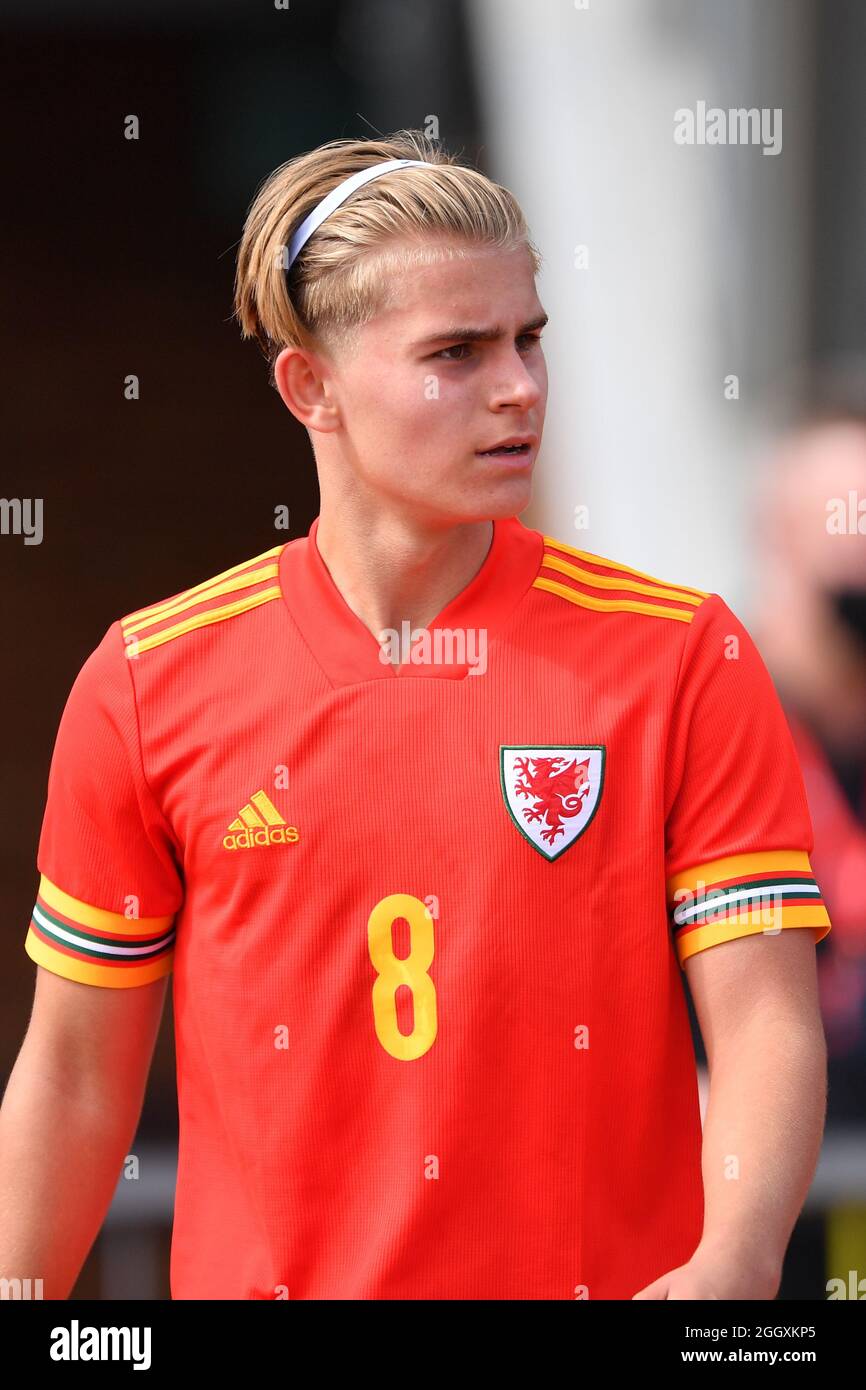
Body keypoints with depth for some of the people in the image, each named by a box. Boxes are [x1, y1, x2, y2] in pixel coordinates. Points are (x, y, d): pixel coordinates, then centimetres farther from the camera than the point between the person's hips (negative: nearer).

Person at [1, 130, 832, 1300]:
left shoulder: (684, 659, -5)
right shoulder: (150, 683, -3)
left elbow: (766, 1025, -11)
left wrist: (733, 1263, -27)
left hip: (608, 1272, -1)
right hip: (257, 1274, 1)